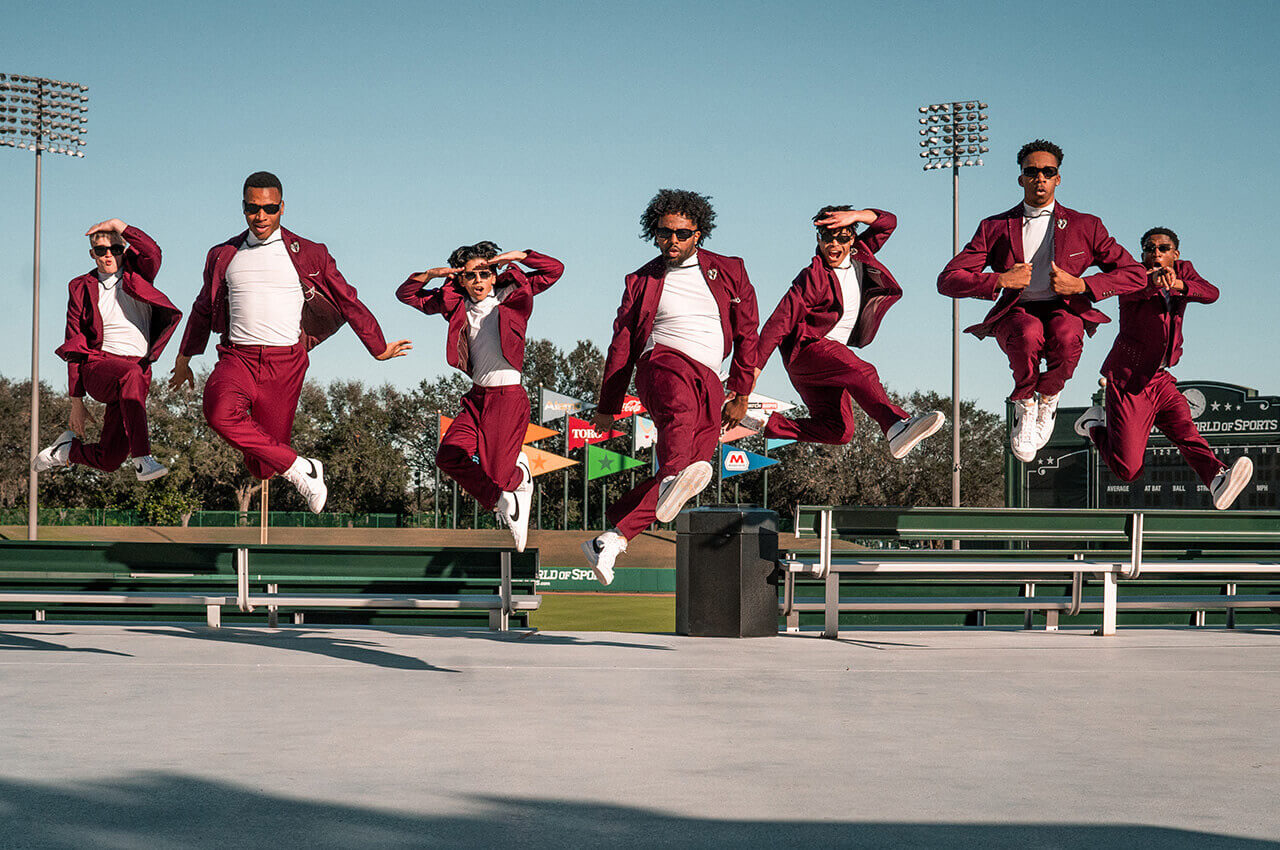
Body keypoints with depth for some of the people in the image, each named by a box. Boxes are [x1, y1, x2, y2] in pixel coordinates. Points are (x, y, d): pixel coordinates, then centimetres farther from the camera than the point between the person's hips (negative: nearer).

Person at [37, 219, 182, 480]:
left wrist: (118, 224, -10)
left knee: (109, 460, -1)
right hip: (97, 365, -2)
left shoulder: (136, 273, 9)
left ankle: (69, 447, 32)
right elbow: (74, 345, 7)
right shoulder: (82, 288, 8)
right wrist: (76, 402, 3)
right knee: (130, 375, -41)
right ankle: (142, 459, -46)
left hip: (138, 368, 2)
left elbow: (152, 253, -17)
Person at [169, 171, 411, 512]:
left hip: (285, 362, -2)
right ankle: (299, 469, -21)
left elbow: (347, 302, 13)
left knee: (262, 469, -5)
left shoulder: (308, 254, 6)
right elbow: (203, 309, 29)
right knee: (219, 412, -34)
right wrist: (184, 358, 33)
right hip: (237, 357, 2)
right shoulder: (223, 256, 13)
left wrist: (379, 349, 18)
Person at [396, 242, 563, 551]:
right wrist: (432, 274, -4)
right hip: (476, 397, 5)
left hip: (509, 397, -5)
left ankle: (519, 474, 29)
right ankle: (502, 502, 6)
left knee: (497, 476, -10)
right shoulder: (456, 303, 7)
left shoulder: (511, 295, -1)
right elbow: (406, 294, 12)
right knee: (448, 457, -14)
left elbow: (555, 269, -4)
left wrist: (518, 256, -11)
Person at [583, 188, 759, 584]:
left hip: (710, 385, 2)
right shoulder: (642, 281, 17)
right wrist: (607, 408, 22)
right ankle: (676, 475, -70)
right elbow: (621, 346, 21)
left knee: (691, 462, -17)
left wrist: (741, 395, 15)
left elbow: (747, 335, 19)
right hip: (662, 360, -2)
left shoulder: (730, 271, 16)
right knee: (681, 404, -40)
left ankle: (610, 540, -17)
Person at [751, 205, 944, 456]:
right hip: (806, 349, -8)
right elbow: (780, 322, -13)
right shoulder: (813, 277, -11)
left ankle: (764, 422, 5)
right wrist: (754, 368, -17)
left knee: (838, 431, 0)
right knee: (861, 372, -35)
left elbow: (887, 222, 10)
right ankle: (897, 426, -59)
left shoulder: (859, 256, 8)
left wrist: (855, 215, -10)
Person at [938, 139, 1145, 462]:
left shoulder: (1085, 226, 9)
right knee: (1029, 334, -38)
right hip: (1015, 315, 0)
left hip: (1064, 311, 0)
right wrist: (999, 280, -14)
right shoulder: (995, 228, 9)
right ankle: (1025, 407, -9)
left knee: (1066, 335, -38)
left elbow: (1135, 275, 5)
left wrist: (1080, 285, -10)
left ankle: (1047, 398, -6)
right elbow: (948, 281, 2)